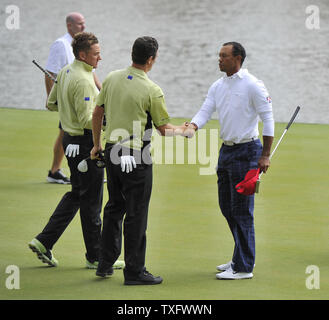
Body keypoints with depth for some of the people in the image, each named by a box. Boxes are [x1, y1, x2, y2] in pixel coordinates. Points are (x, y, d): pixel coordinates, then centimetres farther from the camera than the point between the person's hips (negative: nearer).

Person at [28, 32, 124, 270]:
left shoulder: (66, 72, 9)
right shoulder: (83, 80, -21)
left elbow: (51, 103, 19)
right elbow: (87, 120, -23)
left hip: (71, 139, 10)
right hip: (85, 144, -10)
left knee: (77, 194, 18)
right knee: (91, 201, 0)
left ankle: (44, 241, 16)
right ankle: (95, 257, 9)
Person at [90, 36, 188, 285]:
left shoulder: (111, 79, 1)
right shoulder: (151, 90, -15)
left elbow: (97, 113, 9)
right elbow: (164, 129, -6)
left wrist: (97, 144, 21)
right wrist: (183, 130, 14)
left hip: (112, 151, 6)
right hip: (136, 157, -6)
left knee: (114, 208, 19)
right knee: (136, 214, 1)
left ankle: (105, 263, 23)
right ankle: (134, 271, 4)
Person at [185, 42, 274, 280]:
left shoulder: (253, 86, -12)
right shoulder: (218, 86, 10)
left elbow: (268, 119, -11)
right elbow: (205, 112, 7)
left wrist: (265, 155, -13)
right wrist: (192, 127, -16)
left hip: (247, 151, -8)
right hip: (226, 150, 8)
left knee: (242, 210, -7)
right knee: (227, 207, 13)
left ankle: (244, 267, -3)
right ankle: (241, 257, 27)